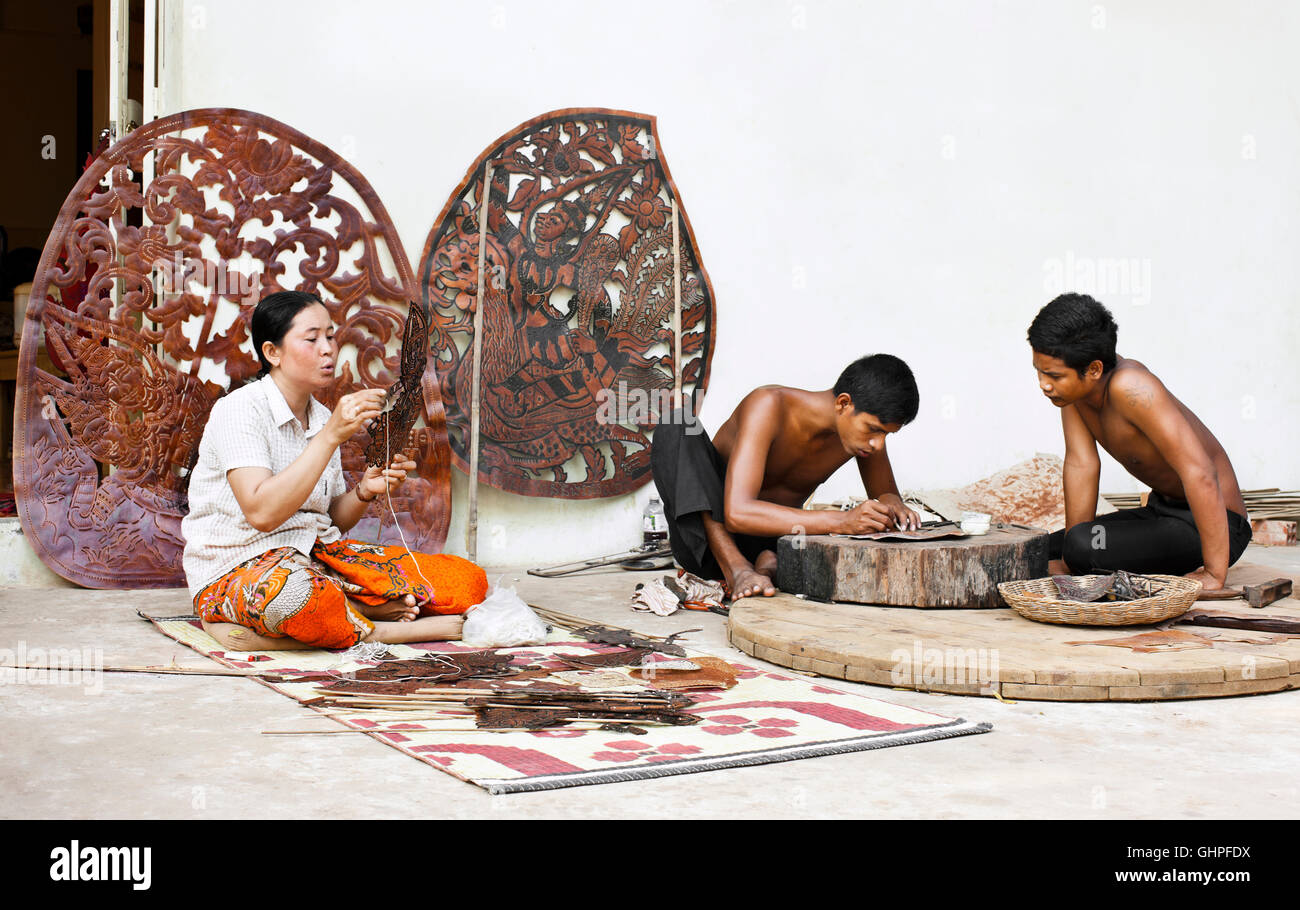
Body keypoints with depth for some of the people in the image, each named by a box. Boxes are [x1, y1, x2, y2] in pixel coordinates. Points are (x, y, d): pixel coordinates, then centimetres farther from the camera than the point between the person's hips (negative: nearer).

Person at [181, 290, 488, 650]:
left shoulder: (322, 418, 12)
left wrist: (364, 493, -6)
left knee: (468, 581, -9)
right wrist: (332, 436, -26)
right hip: (236, 572, -7)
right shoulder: (239, 410, -10)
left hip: (316, 556, 7)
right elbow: (261, 512, -25)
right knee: (295, 591, -46)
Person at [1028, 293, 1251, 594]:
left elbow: (1200, 473, -35)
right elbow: (1081, 463, -8)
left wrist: (1214, 575, -33)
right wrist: (1070, 565, -12)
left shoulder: (1129, 387, -32)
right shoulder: (1073, 381, -8)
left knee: (1082, 547, -30)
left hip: (1210, 523, -8)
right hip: (1161, 510, 8)